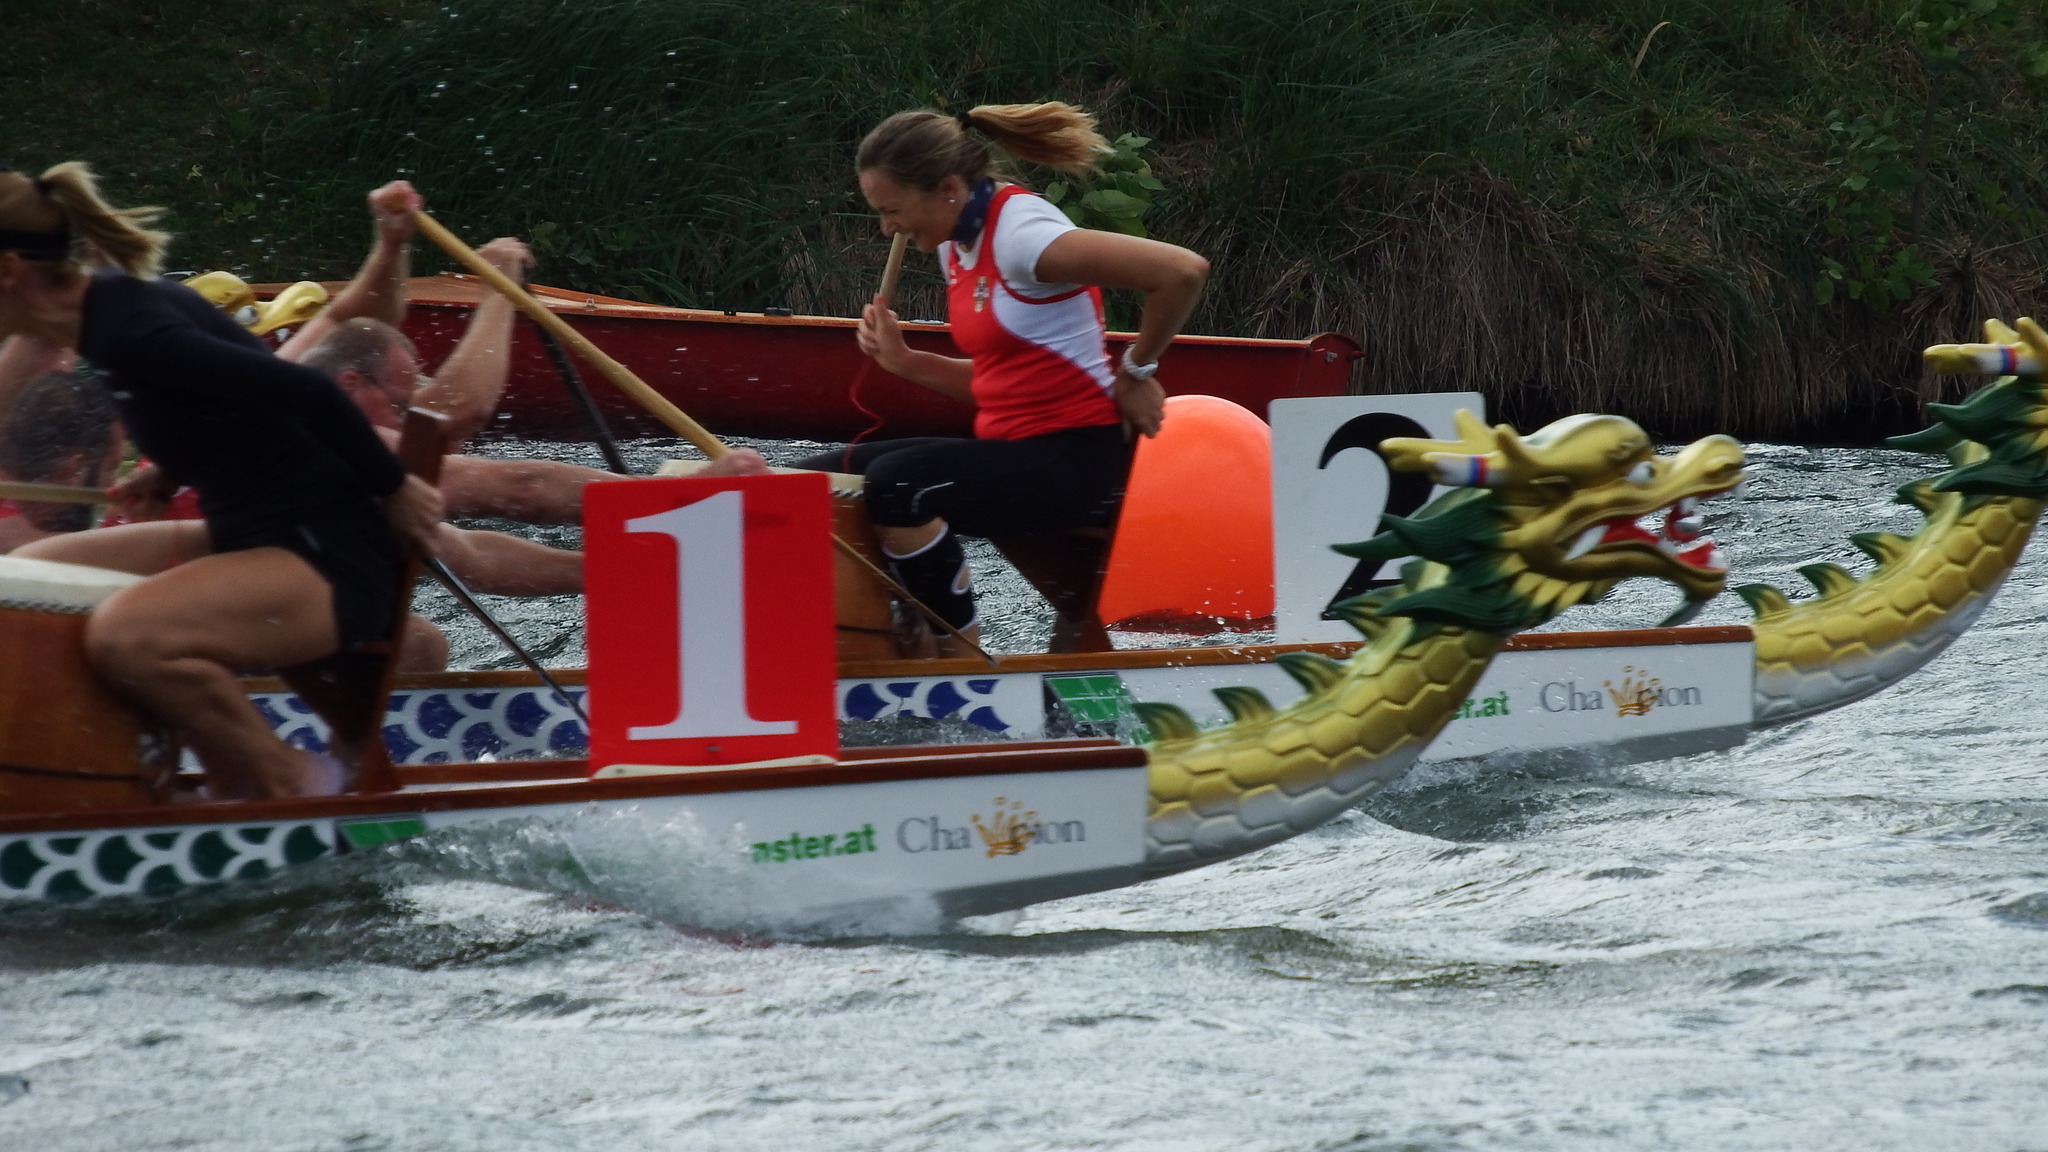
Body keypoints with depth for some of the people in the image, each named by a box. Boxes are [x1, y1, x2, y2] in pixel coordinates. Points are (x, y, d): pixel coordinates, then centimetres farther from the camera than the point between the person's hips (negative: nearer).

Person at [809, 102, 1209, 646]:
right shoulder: (957, 244, 11)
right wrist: (904, 361, 0)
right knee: (819, 479, 3)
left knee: (896, 483, -31)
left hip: (1074, 464, -10)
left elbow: (1184, 271, -27)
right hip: (1009, 447, 10)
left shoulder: (1018, 235, -18)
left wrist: (1135, 373, -13)